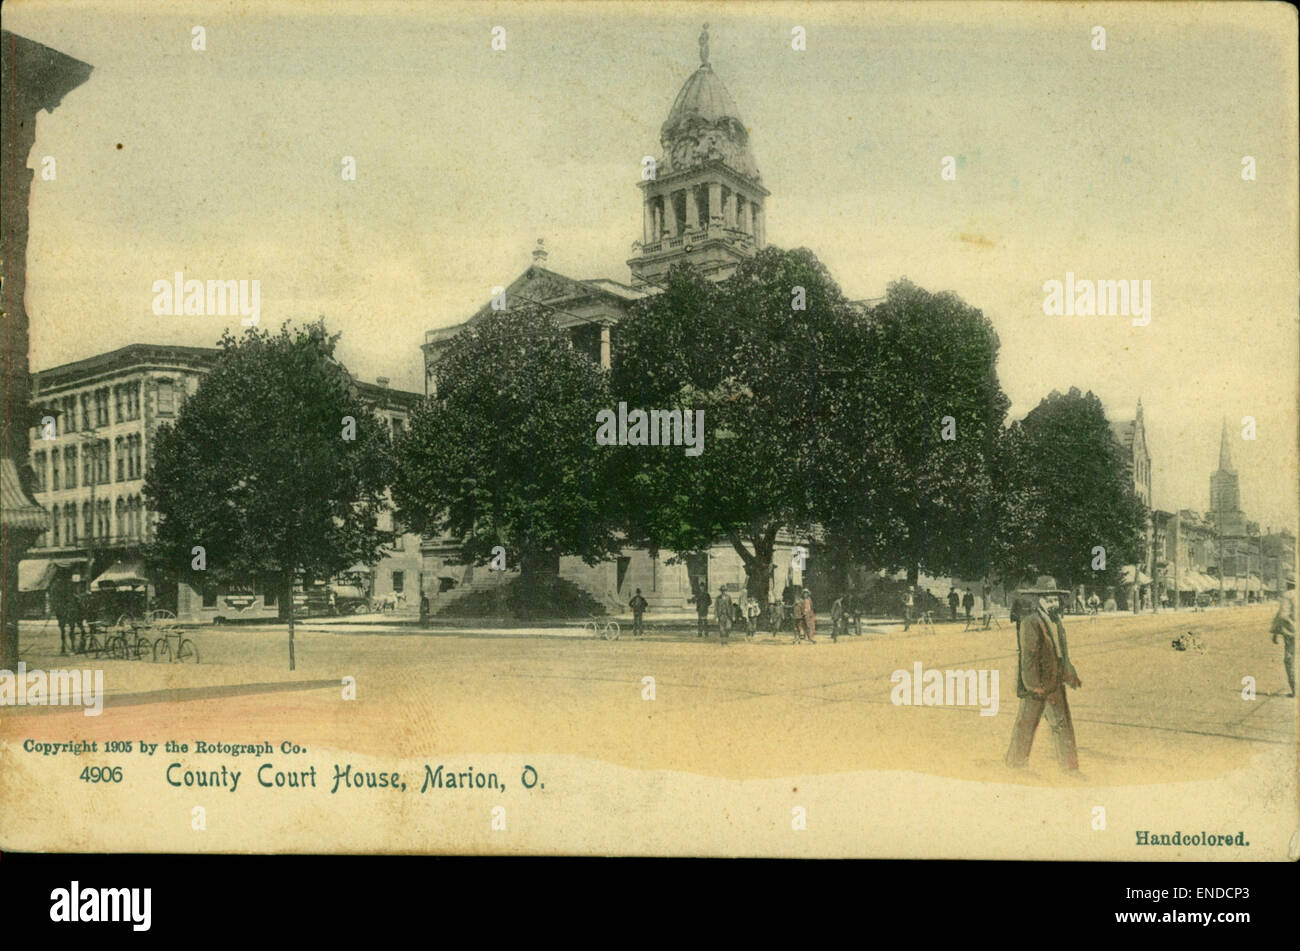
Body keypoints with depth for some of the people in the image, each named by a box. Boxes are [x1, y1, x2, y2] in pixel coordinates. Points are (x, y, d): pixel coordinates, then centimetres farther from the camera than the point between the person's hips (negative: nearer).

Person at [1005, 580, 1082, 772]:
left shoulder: (1057, 622, 12)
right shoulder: (1030, 623, -15)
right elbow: (1028, 656, -19)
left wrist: (1071, 676, 21)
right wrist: (1034, 684, -23)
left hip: (1056, 684, 8)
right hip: (1036, 684, -8)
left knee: (1063, 723, 9)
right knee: (1026, 724, 3)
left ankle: (1070, 765, 17)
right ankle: (1015, 764, 16)